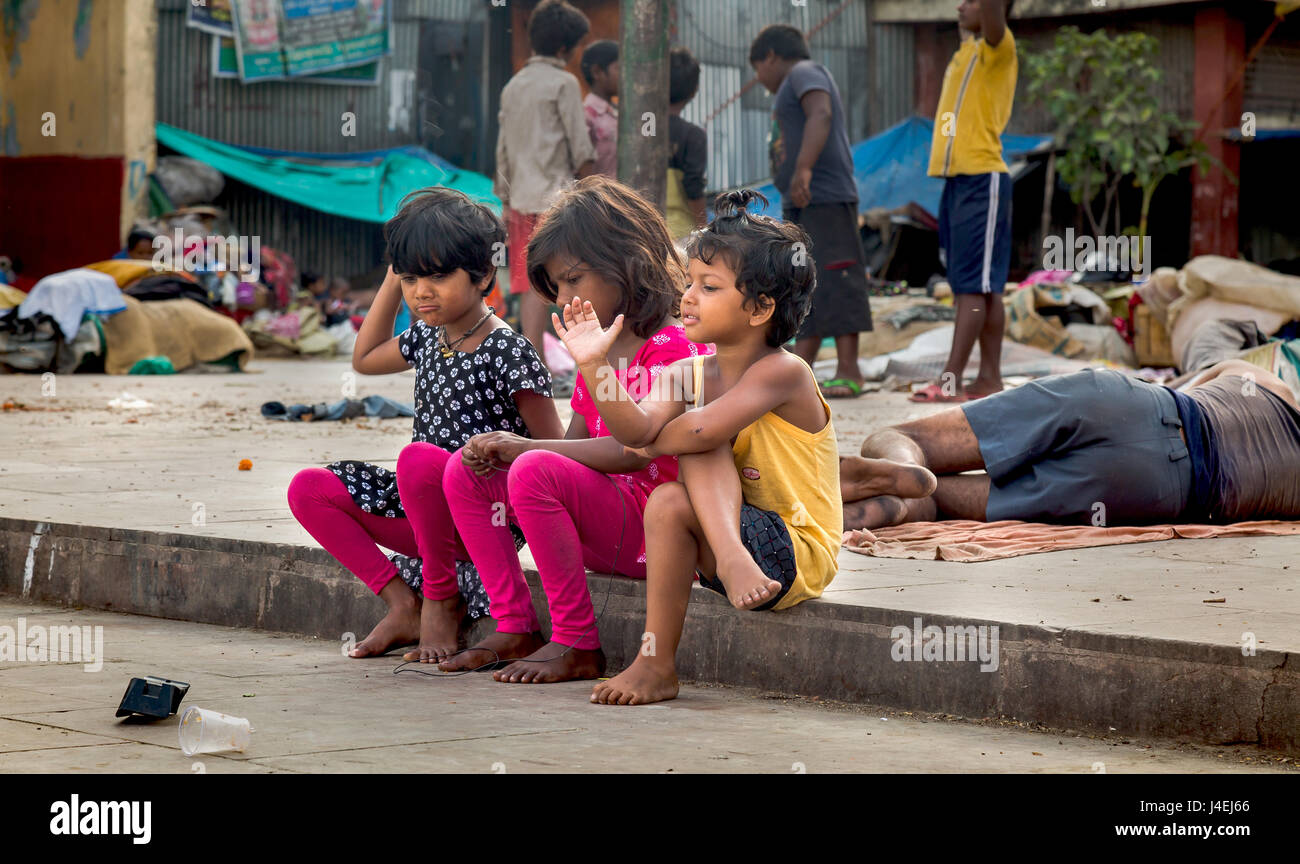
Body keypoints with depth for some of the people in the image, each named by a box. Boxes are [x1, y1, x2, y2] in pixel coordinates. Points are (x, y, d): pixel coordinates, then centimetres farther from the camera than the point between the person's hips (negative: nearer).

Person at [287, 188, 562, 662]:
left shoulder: (507, 351, -12)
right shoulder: (426, 338, 11)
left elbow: (553, 447, -9)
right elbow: (365, 359, 31)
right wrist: (392, 280, 23)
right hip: (425, 516, 8)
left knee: (418, 458, -37)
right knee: (308, 488, -3)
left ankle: (442, 601, -15)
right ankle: (404, 606, -4)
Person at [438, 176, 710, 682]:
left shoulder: (671, 346, -11)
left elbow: (634, 450, -22)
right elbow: (576, 442, 15)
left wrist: (525, 447, -19)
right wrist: (500, 452, -6)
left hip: (653, 531, -9)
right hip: (599, 531, 9)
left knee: (535, 472, -32)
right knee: (465, 473, -1)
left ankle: (577, 646, -25)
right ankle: (516, 628, -4)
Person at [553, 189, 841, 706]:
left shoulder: (782, 372, -16)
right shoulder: (689, 375, 5)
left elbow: (702, 430, -29)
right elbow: (636, 429, -14)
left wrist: (654, 443, -10)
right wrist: (595, 366, -26)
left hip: (797, 556, -6)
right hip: (725, 535, 7)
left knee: (669, 503, -25)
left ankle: (656, 664, -19)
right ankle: (729, 559, -36)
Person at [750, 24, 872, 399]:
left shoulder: (805, 73, -3)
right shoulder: (794, 89, 28)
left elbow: (821, 115, -22)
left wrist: (803, 169, -34)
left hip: (824, 200, -11)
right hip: (800, 207, 11)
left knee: (834, 283, -12)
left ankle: (848, 372, -15)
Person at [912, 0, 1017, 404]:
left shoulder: (998, 48, -5)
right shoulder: (966, 50, 19)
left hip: (982, 181, -9)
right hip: (957, 180, 9)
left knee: (975, 284, -10)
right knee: (983, 286, 9)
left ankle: (951, 380, -15)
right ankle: (989, 377, 11)